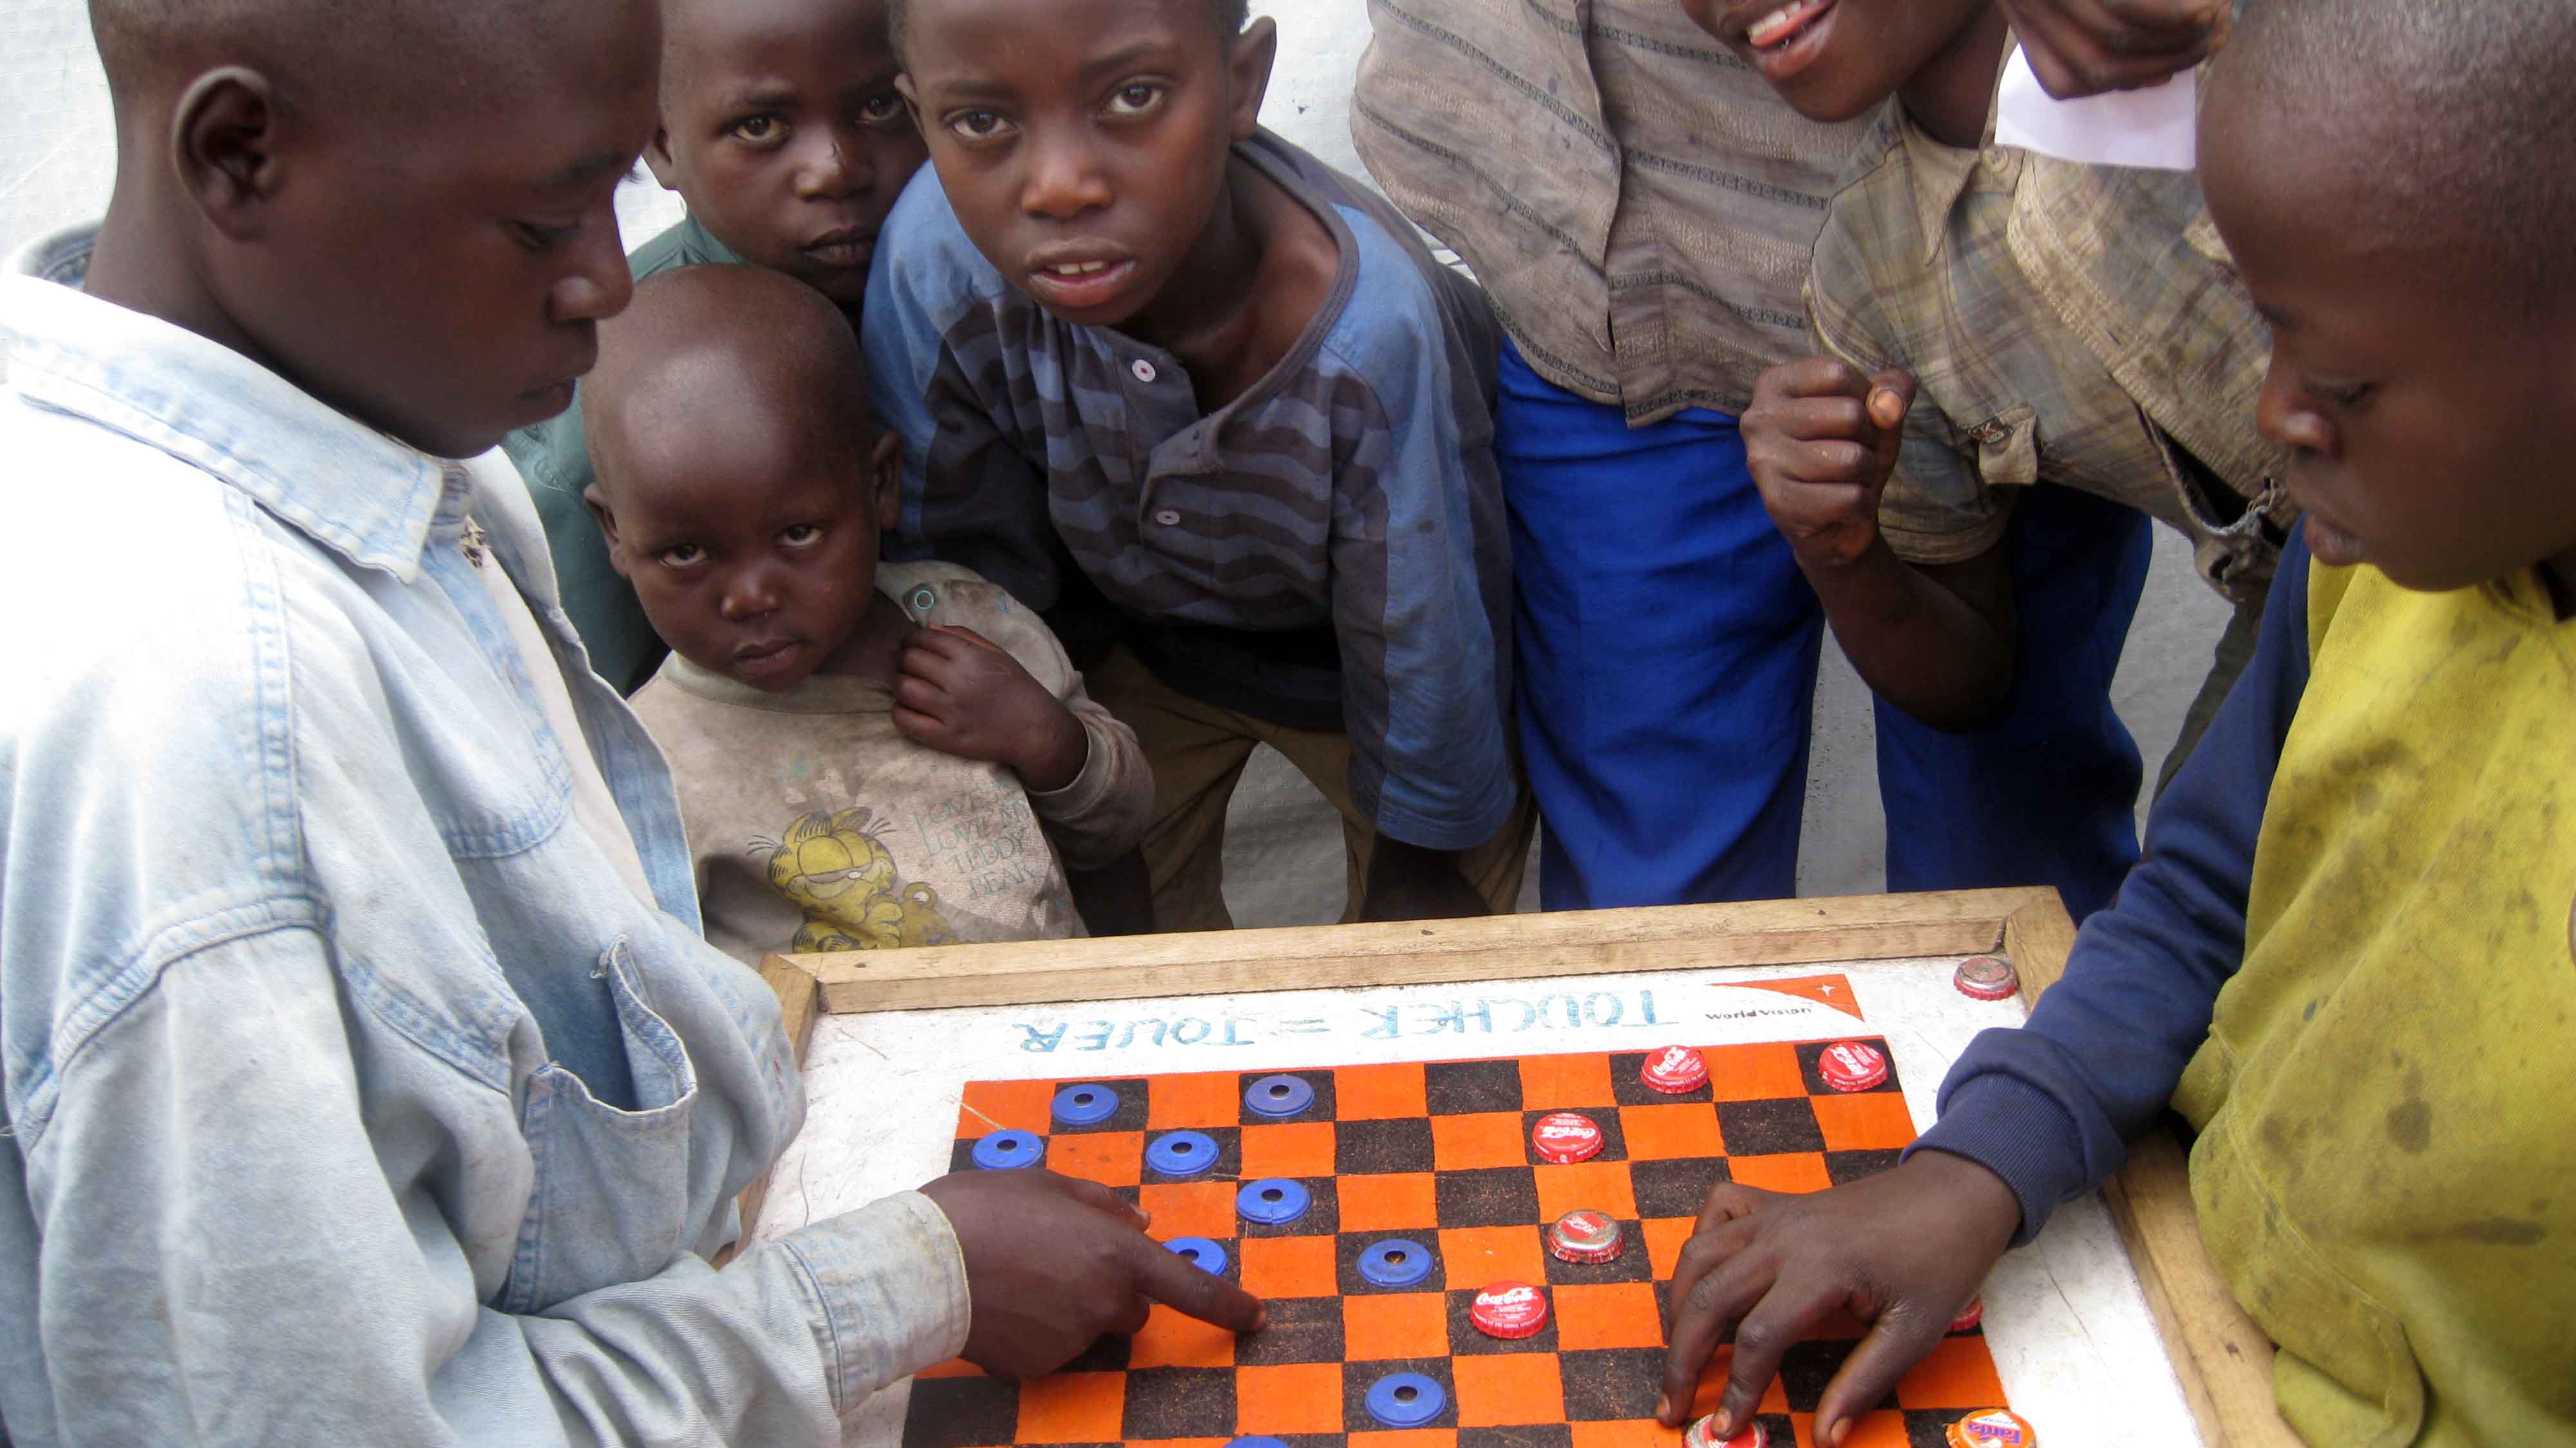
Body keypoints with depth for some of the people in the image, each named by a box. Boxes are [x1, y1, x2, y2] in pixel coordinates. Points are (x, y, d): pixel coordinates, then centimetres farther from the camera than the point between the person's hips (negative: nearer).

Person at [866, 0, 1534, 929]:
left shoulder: (1369, 330, -42)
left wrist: (1424, 856, -8)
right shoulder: (935, 262, -35)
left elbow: (1423, 637, -24)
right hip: (1134, 640, 2)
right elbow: (957, 558, -16)